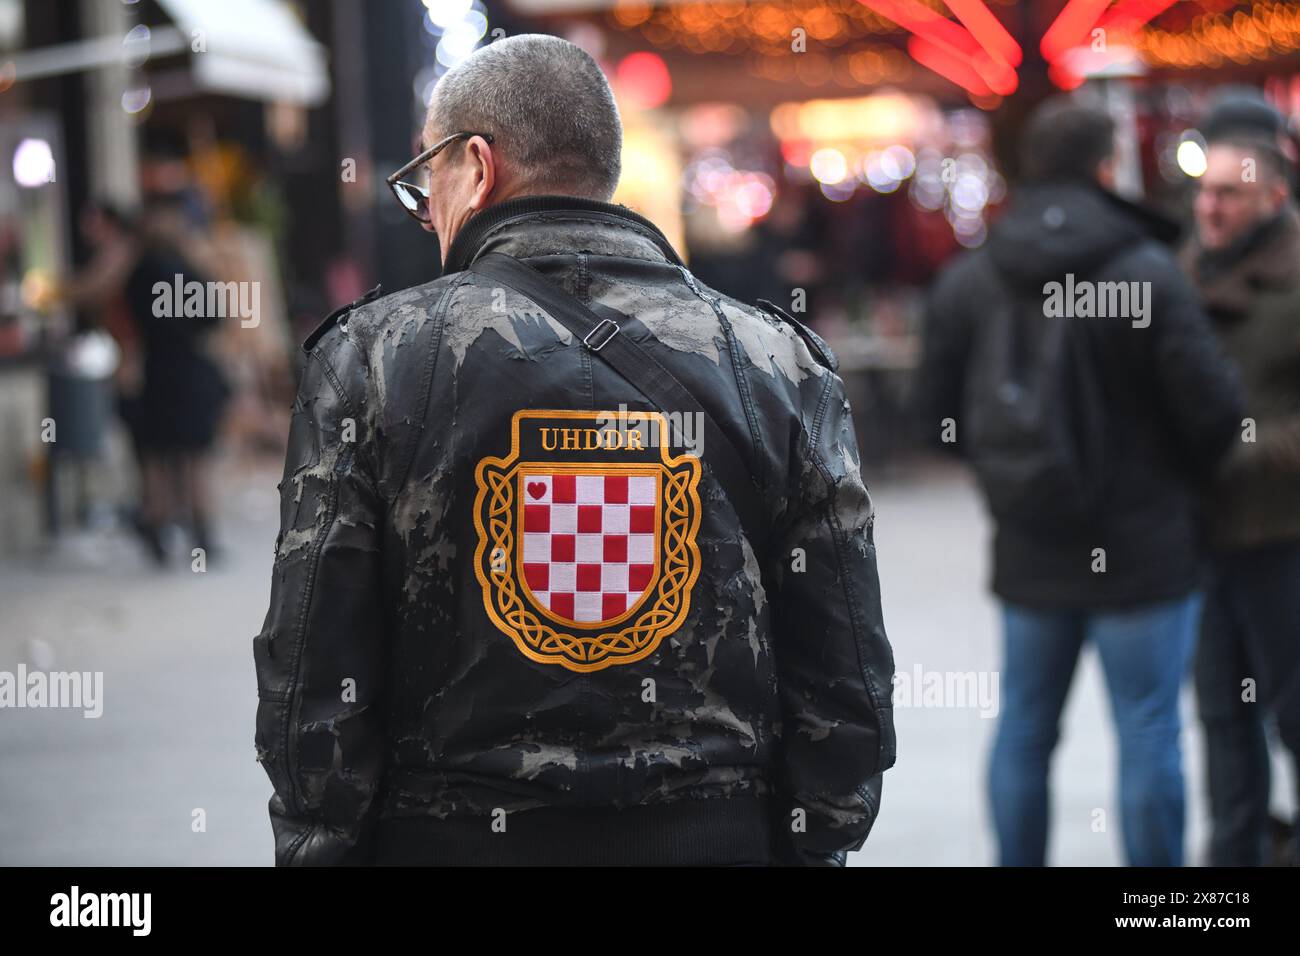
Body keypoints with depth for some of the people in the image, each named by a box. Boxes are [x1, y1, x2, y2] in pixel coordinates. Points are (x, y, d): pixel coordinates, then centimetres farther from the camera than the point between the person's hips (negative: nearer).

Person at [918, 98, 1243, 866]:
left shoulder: (968, 279, 0)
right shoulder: (1145, 272, -16)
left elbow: (941, 411, 5)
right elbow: (1213, 406, -14)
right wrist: (1179, 471, 6)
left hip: (1029, 552, 5)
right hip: (1141, 550, -5)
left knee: (1024, 732, 15)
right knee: (1148, 734, 3)